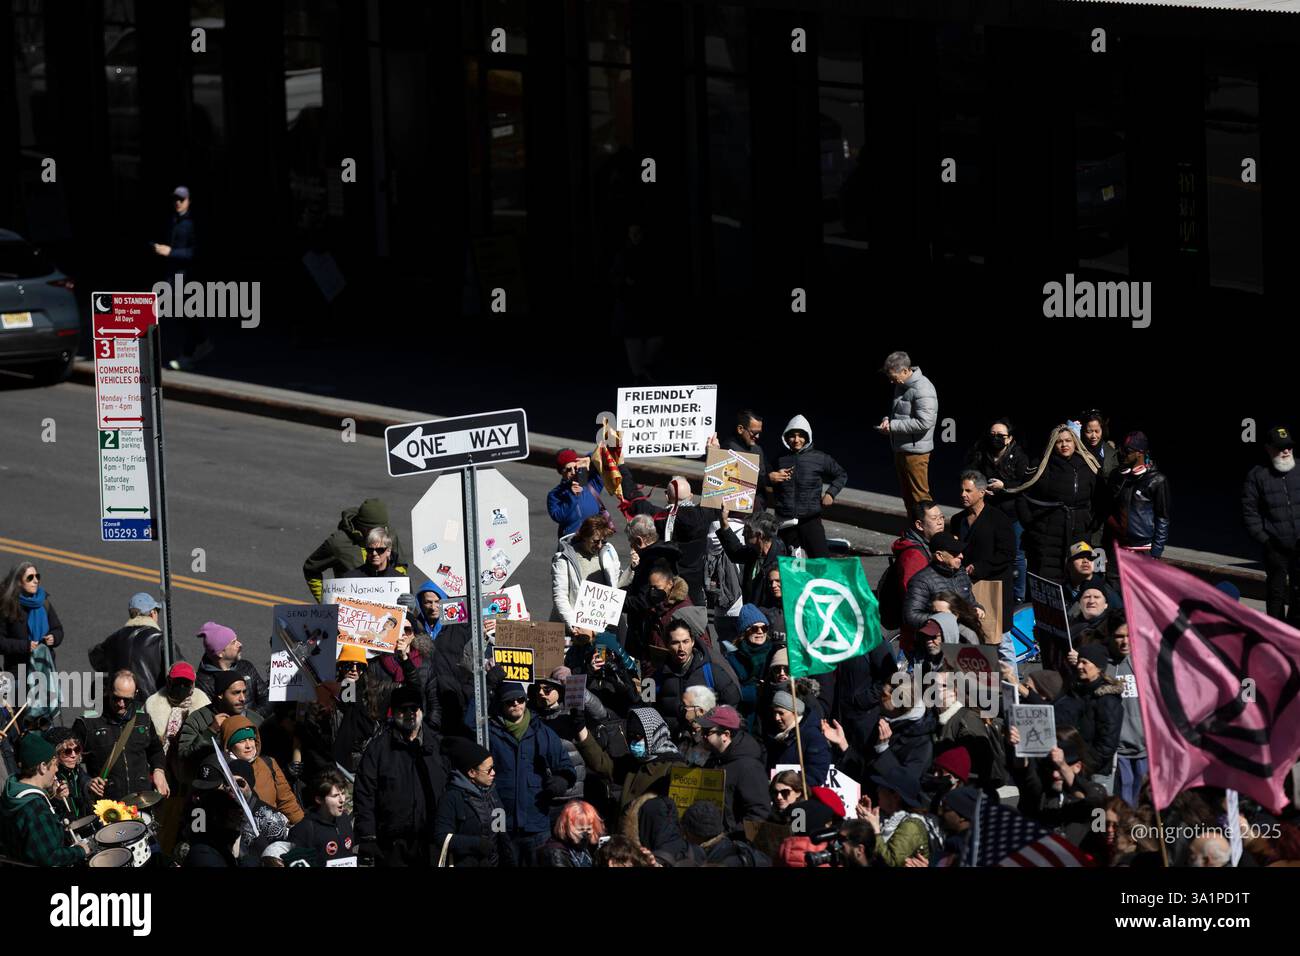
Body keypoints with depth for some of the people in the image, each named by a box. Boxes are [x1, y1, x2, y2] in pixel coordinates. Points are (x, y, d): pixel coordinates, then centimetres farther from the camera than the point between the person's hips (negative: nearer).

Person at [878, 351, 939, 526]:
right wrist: (888, 419, 1)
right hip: (901, 449, 10)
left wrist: (893, 426, -22)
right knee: (907, 493, 18)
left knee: (919, 494, -5)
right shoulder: (901, 386, 10)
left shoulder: (922, 389, -21)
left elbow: (925, 421, -28)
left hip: (915, 451, -10)